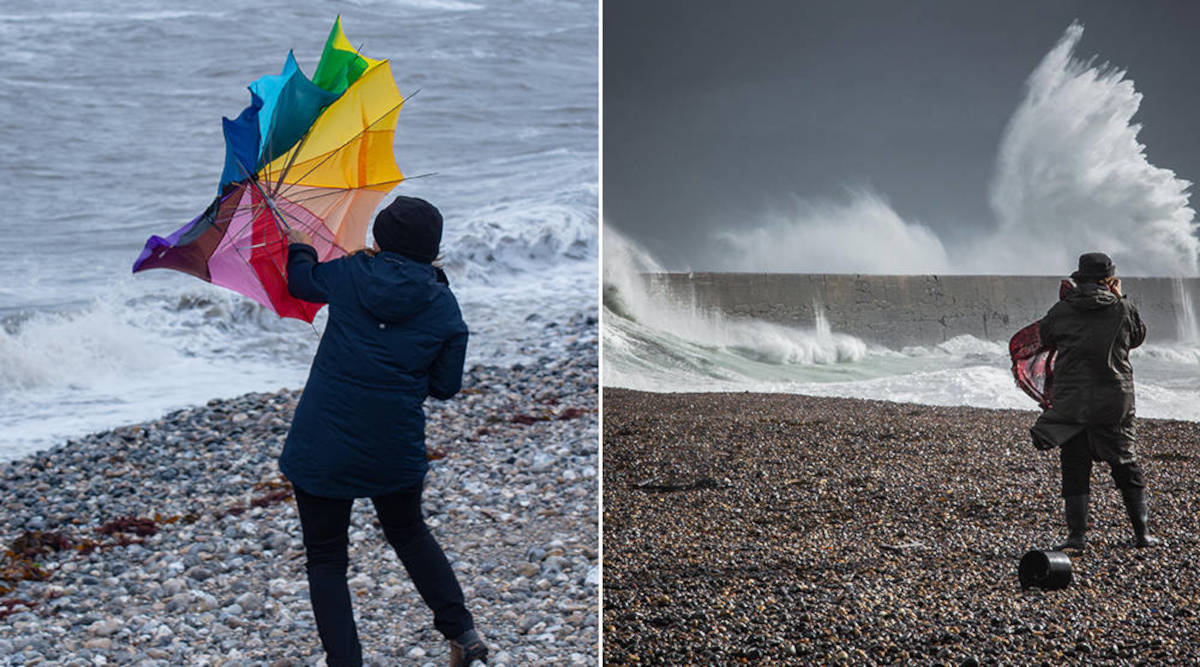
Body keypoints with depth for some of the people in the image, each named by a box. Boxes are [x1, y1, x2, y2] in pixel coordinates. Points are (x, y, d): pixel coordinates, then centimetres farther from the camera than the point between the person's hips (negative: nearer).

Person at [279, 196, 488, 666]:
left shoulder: (352, 274, -4)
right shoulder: (444, 306, -3)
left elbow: (300, 279, 16)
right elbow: (445, 386, 3)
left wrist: (298, 245, 37)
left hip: (323, 447, -2)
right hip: (396, 451, 2)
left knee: (326, 559, 11)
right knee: (409, 533, 27)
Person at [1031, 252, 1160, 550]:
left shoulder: (1061, 311, -3)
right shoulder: (1123, 310, -3)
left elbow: (1046, 337, 15)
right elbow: (1138, 337, 15)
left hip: (1071, 401, 0)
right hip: (1114, 402, 1)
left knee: (1074, 470, 6)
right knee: (1127, 467, 12)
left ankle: (1077, 534, 0)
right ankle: (1142, 533, 15)